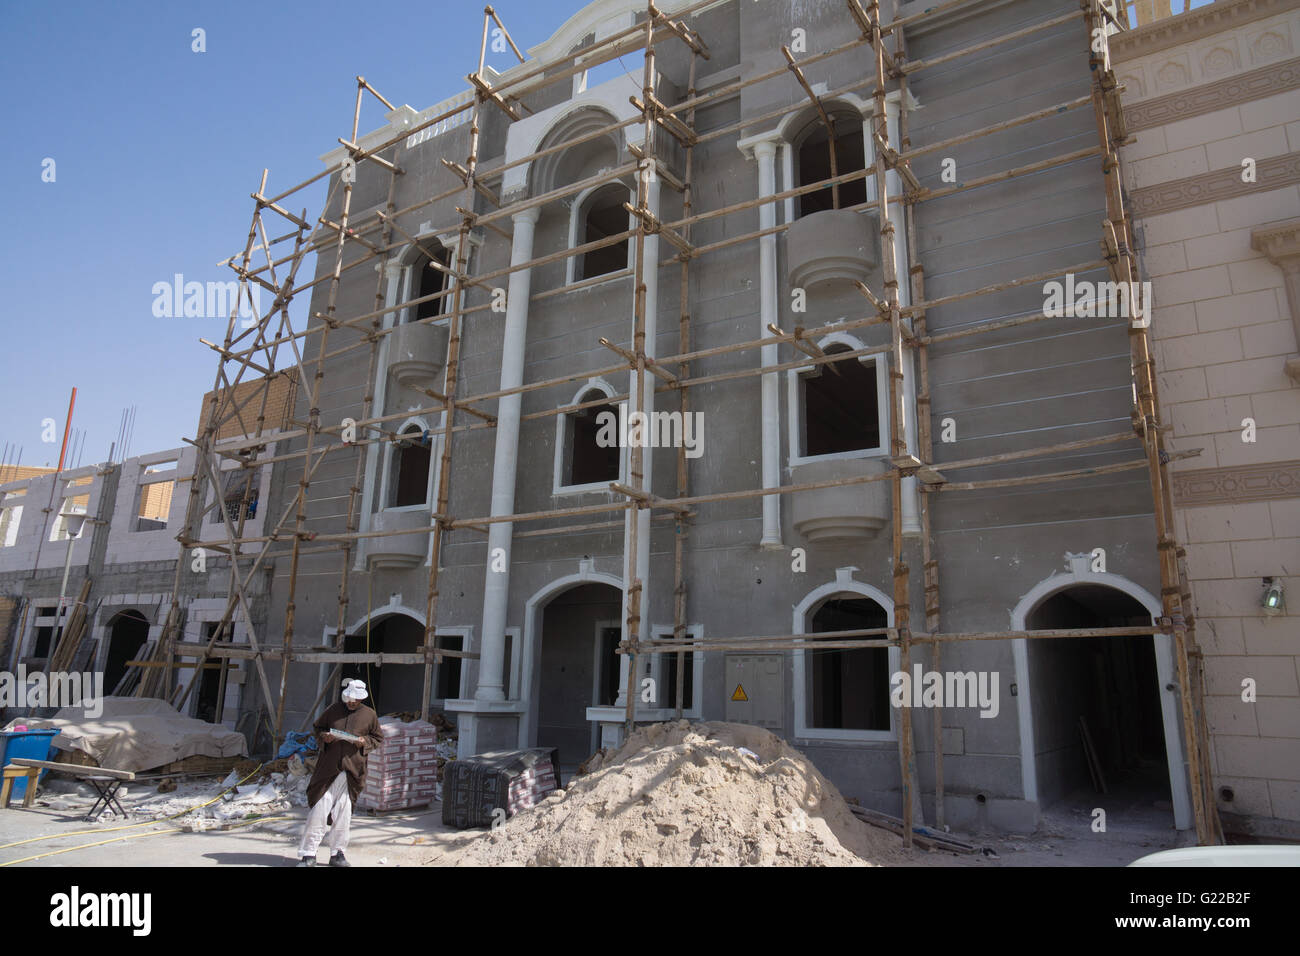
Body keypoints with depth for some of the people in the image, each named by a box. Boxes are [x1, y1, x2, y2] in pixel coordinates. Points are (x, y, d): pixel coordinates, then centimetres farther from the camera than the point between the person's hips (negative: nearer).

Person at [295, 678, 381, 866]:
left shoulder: (370, 715, 6)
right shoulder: (333, 710, 7)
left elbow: (377, 738, 14)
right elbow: (317, 727, 17)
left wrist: (364, 742, -6)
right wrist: (323, 737, -4)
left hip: (352, 771, 0)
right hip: (328, 767, 0)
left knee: (344, 812, 5)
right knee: (319, 809, -2)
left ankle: (337, 853, 17)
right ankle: (308, 854, 8)